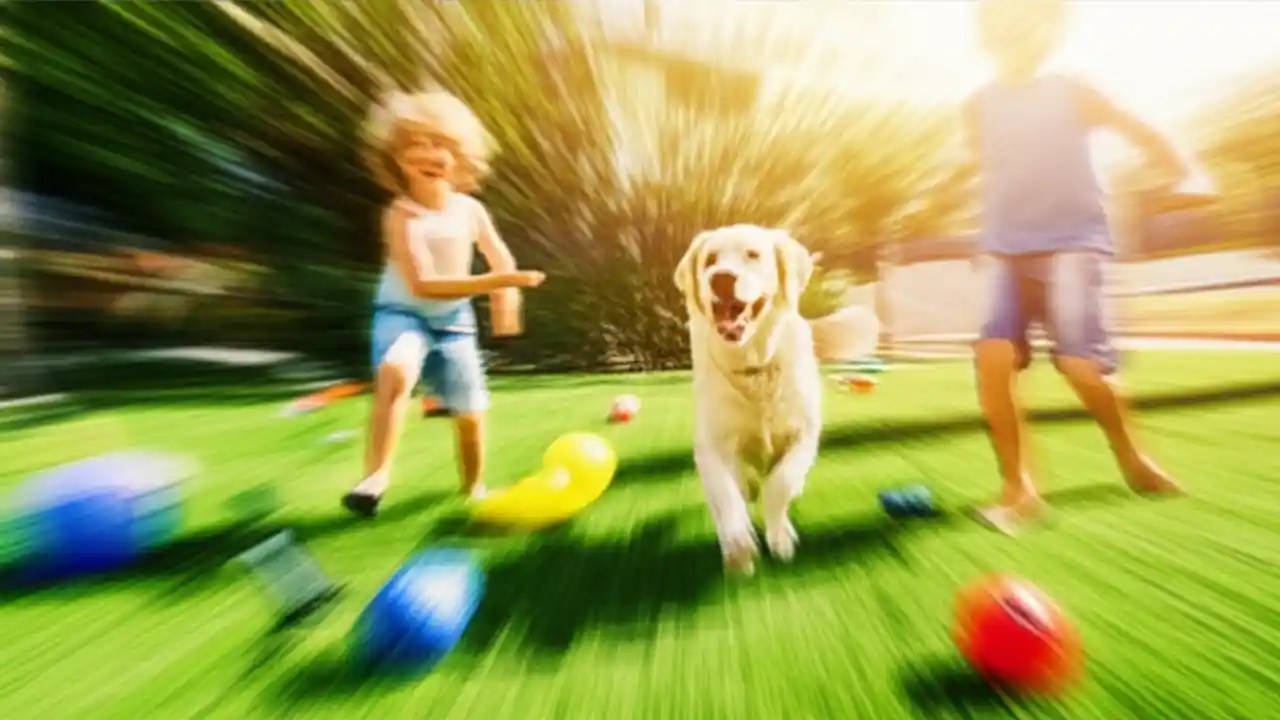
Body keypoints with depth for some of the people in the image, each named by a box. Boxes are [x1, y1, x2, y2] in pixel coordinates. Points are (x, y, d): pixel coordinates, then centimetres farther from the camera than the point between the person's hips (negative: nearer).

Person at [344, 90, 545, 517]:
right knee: (395, 370, -40)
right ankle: (377, 473, -23)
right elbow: (423, 285, -30)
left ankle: (474, 486, 32)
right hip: (403, 313, -3)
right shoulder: (401, 216, -20)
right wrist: (495, 282, -37)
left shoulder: (470, 210, -6)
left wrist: (507, 293, -6)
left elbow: (499, 257, 10)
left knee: (471, 413, 6)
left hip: (453, 320, 4)